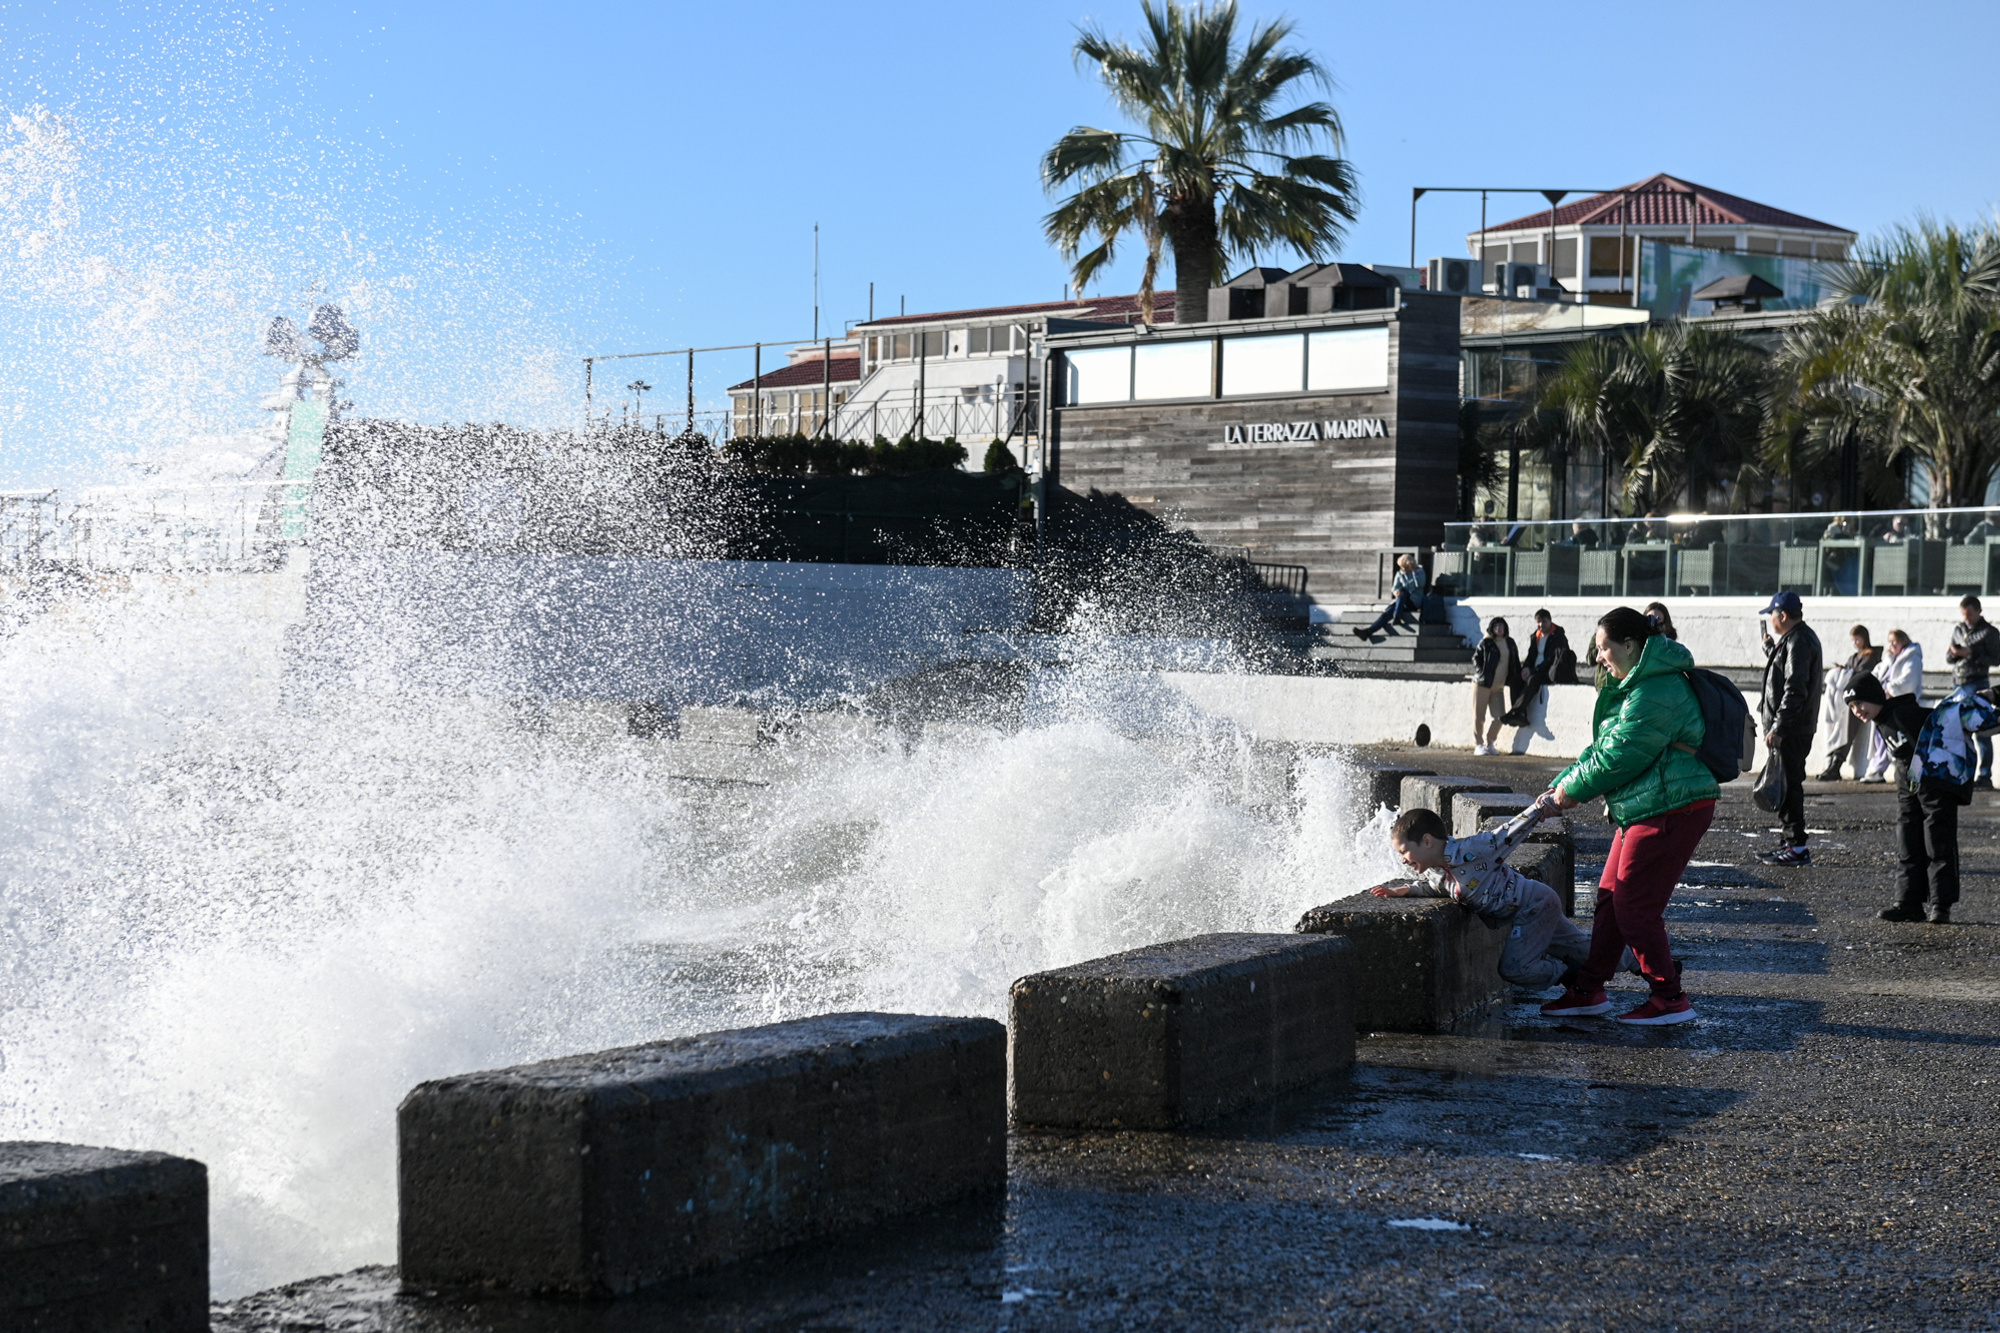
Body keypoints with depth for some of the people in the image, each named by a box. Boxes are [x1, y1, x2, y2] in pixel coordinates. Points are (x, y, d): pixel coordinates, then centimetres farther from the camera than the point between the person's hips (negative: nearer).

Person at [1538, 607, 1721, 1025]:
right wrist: (1561, 786, 12)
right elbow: (1602, 747, 20)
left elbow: (1620, 755, -20)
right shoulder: (1635, 685, 17)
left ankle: (1670, 999, 2)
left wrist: (1572, 787, -8)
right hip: (1644, 810, 11)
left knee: (1635, 906, -6)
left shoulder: (1654, 693, -19)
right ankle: (1589, 990, 21)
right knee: (1611, 896, 13)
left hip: (1671, 811, -11)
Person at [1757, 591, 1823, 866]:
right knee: (1785, 784, 15)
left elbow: (1795, 690, -23)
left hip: (1791, 729, -11)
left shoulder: (1798, 642, -16)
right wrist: (1770, 646, 20)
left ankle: (1796, 847, -9)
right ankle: (1787, 842, 22)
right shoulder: (1793, 638, 17)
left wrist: (1778, 727, -25)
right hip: (1789, 727, 11)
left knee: (1788, 784, -9)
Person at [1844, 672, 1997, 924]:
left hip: (1937, 783, -9)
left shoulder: (1906, 713, -17)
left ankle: (1941, 906, -3)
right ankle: (1910, 904, 13)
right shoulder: (1881, 726, 11)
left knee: (1939, 846, -6)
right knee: (1908, 846, 8)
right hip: (1908, 787, 9)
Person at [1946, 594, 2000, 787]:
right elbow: (1948, 657, 18)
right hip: (1958, 684, 6)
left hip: (1978, 684, -6)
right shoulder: (1958, 630, 14)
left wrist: (1971, 653, -17)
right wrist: (1953, 653, -5)